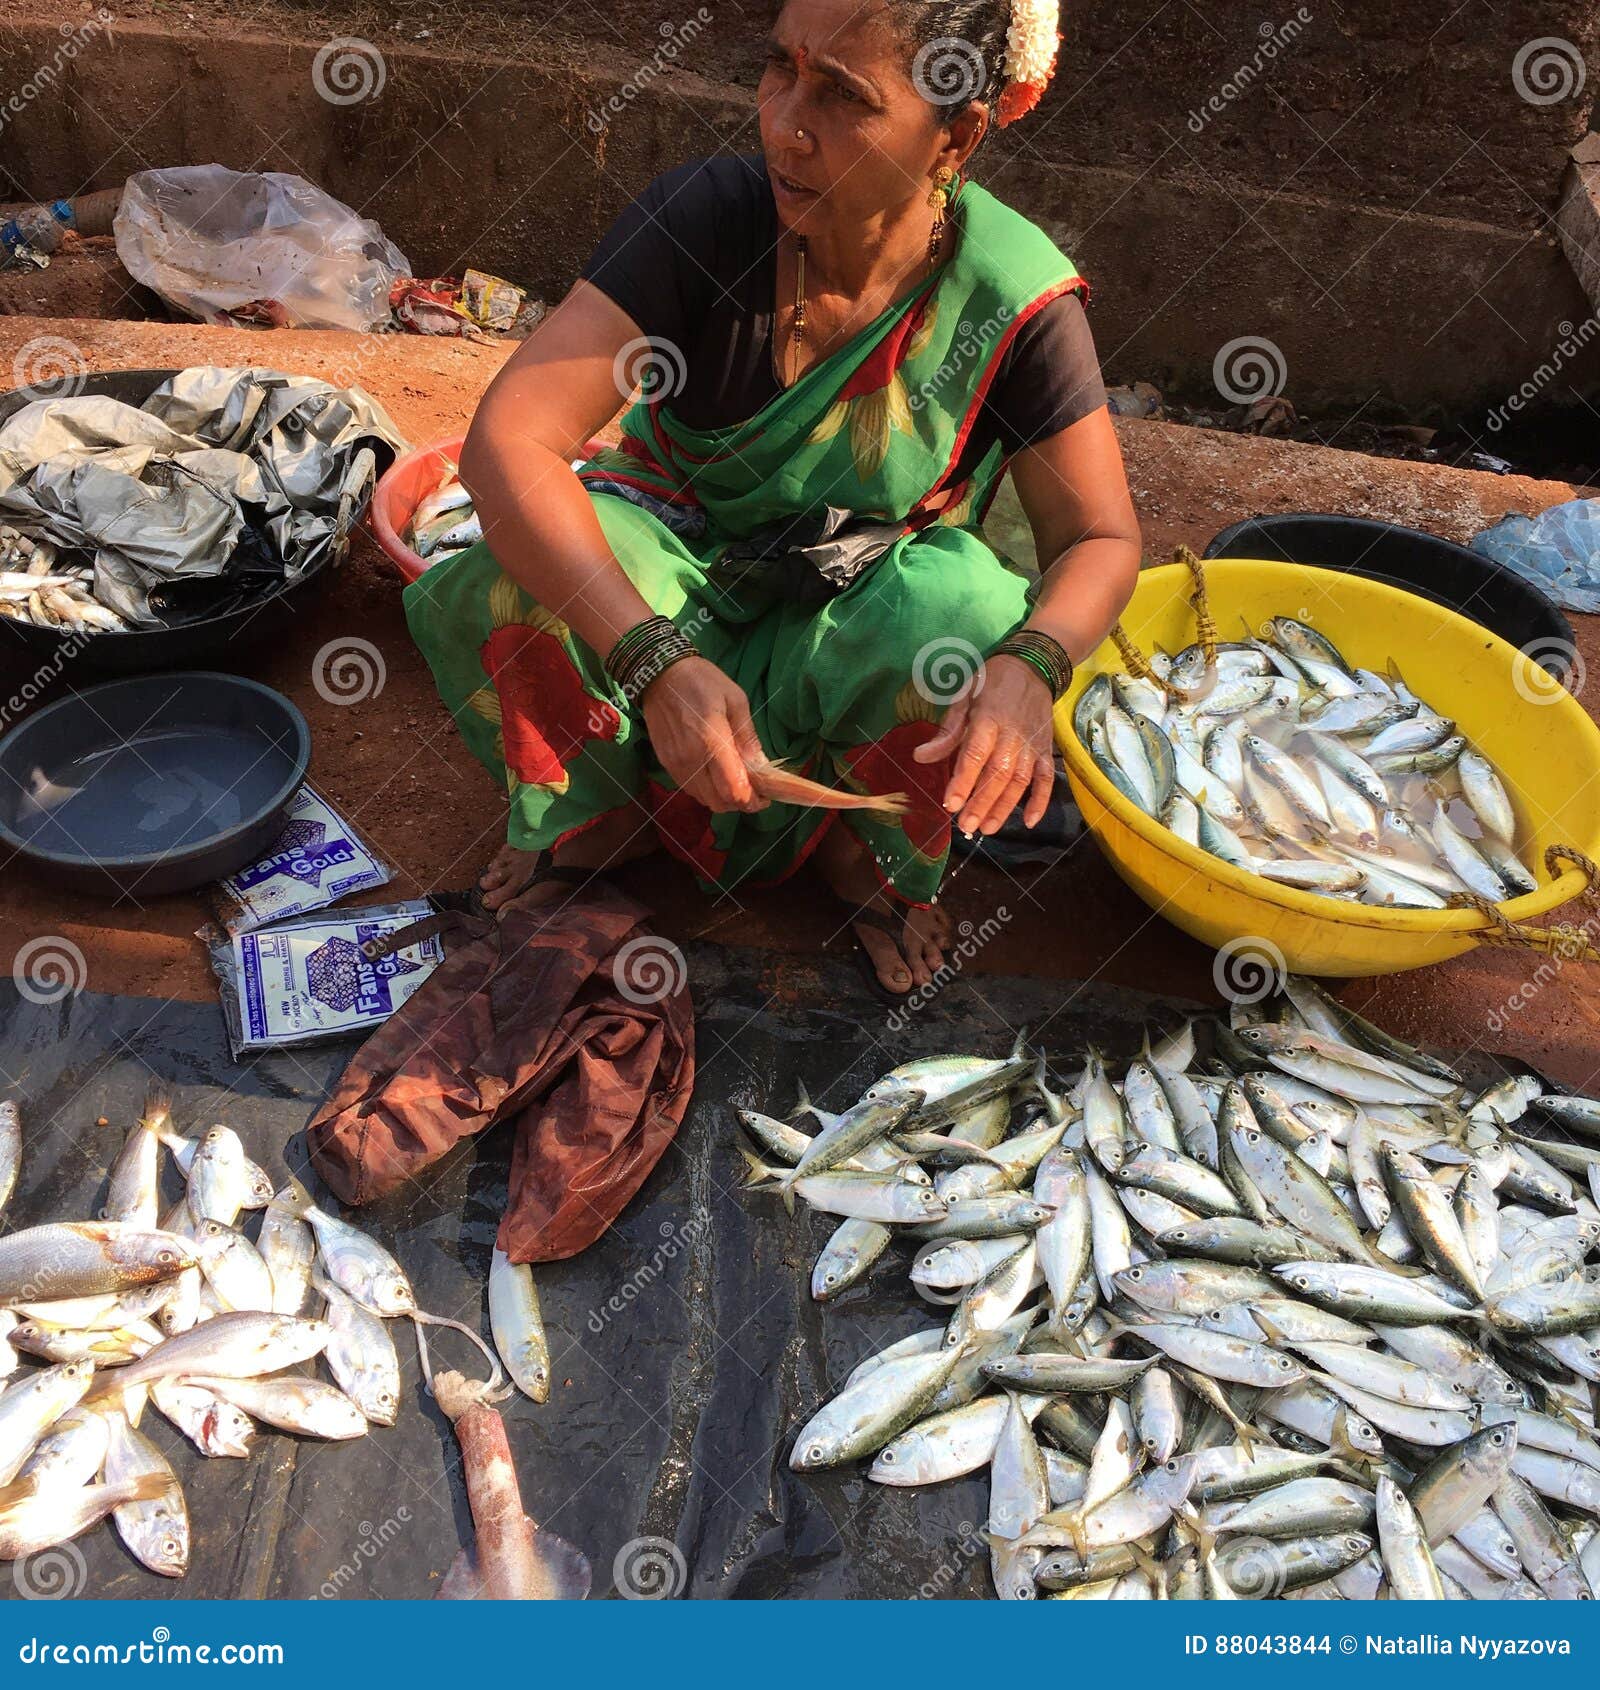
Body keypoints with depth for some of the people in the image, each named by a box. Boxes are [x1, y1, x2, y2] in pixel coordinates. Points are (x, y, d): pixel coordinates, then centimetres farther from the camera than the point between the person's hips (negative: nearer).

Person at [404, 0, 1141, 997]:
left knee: (964, 629, -33)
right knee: (514, 592, -30)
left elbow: (1103, 539, -12)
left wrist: (1028, 666, -36)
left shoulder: (1017, 298, -20)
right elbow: (507, 441, -31)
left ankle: (870, 851, 0)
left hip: (863, 614, 0)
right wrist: (656, 661, -44)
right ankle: (601, 812, 3)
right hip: (680, 565, 1)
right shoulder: (704, 216, -22)